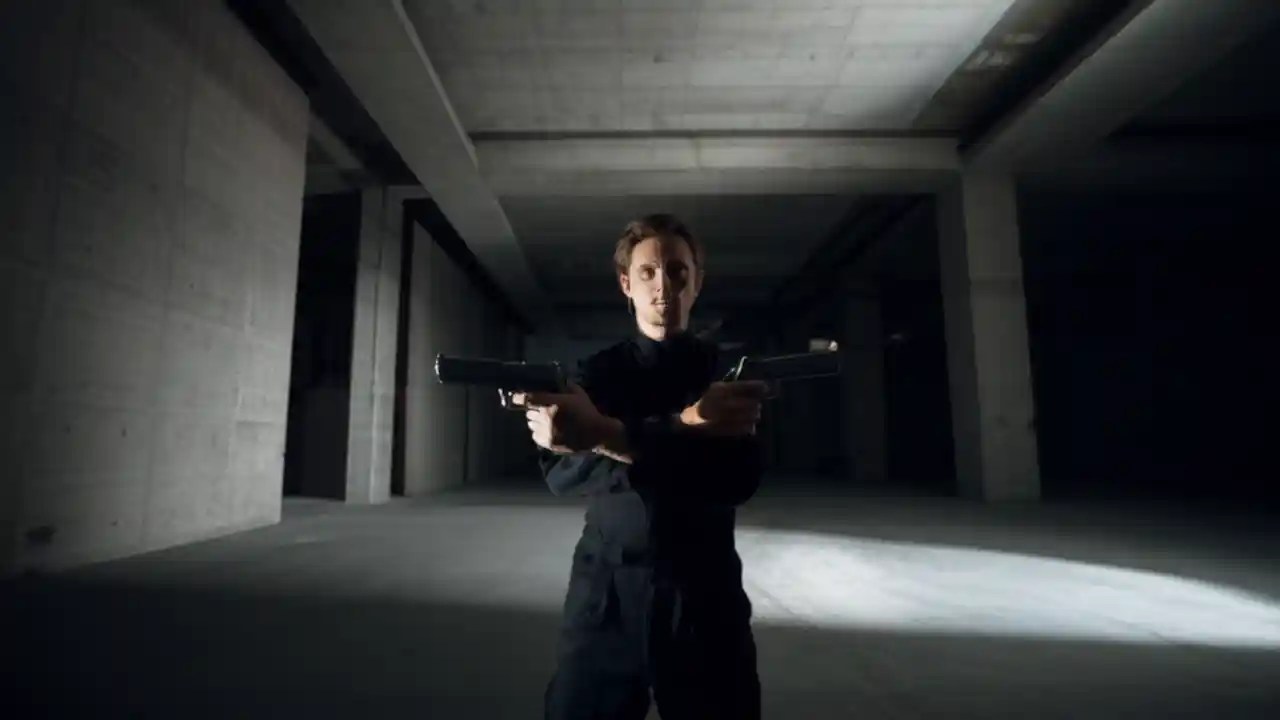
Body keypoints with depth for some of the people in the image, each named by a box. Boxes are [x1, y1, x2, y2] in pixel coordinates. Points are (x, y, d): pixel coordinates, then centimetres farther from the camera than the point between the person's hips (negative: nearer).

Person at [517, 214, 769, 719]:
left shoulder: (729, 372, 1)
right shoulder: (599, 371, 4)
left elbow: (740, 478, -16)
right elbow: (560, 471, -12)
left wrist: (610, 437, -28)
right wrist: (684, 429, -25)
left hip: (705, 590, 0)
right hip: (607, 590, 1)